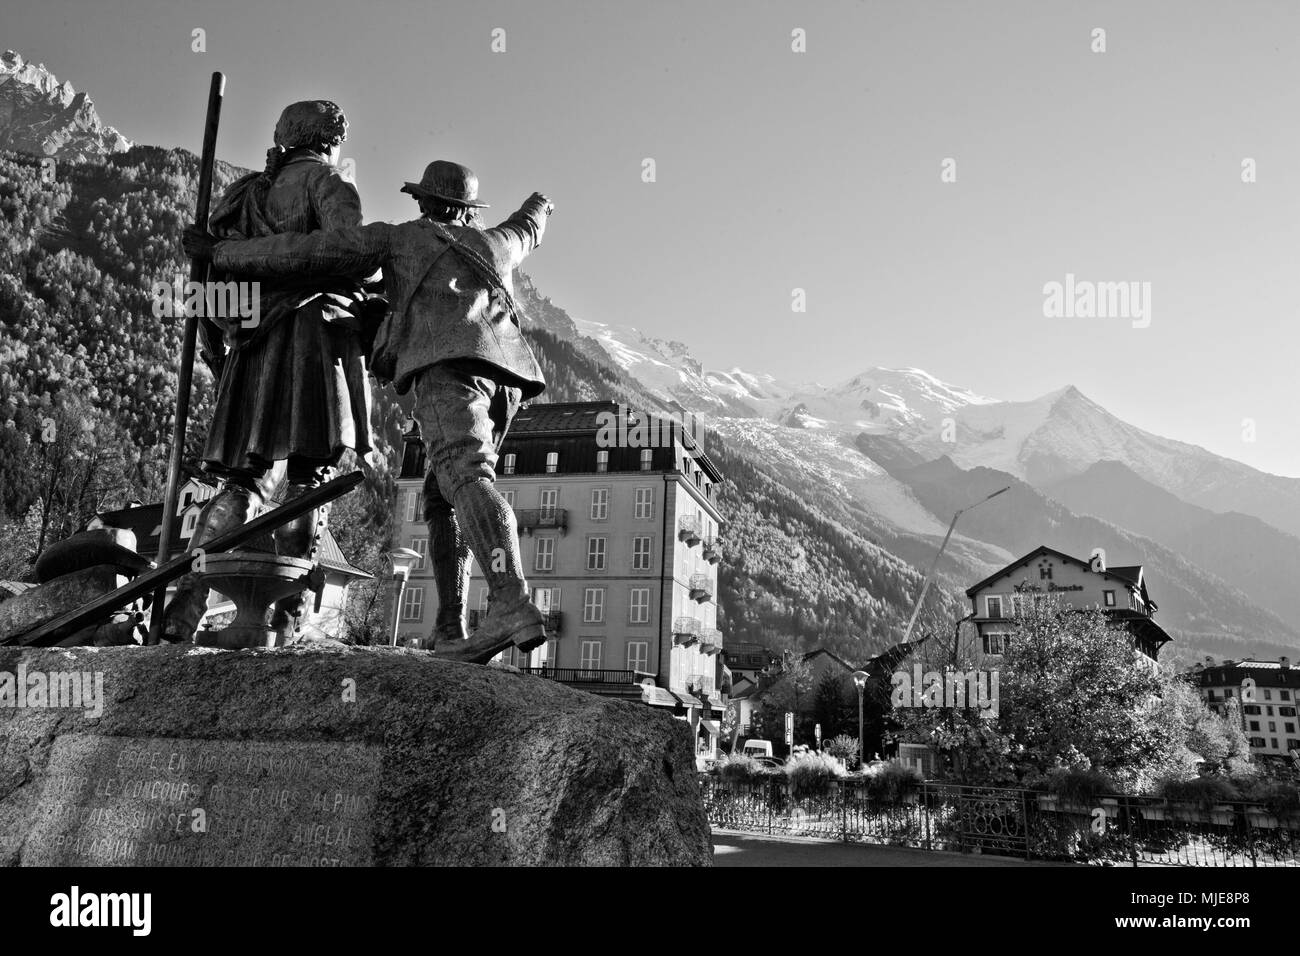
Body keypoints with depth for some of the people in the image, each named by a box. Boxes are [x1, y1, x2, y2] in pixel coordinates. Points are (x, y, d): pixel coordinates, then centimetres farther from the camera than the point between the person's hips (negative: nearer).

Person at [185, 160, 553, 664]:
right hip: (507, 372, 6)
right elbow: (525, 231, 58)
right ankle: (449, 630, 4)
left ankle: (513, 607, -44)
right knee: (441, 495, 12)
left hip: (448, 364, -6)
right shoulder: (491, 243, 34)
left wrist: (220, 252, 26)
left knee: (466, 477, -23)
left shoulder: (398, 238, 21)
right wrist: (539, 206, 82)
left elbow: (305, 251, 16)